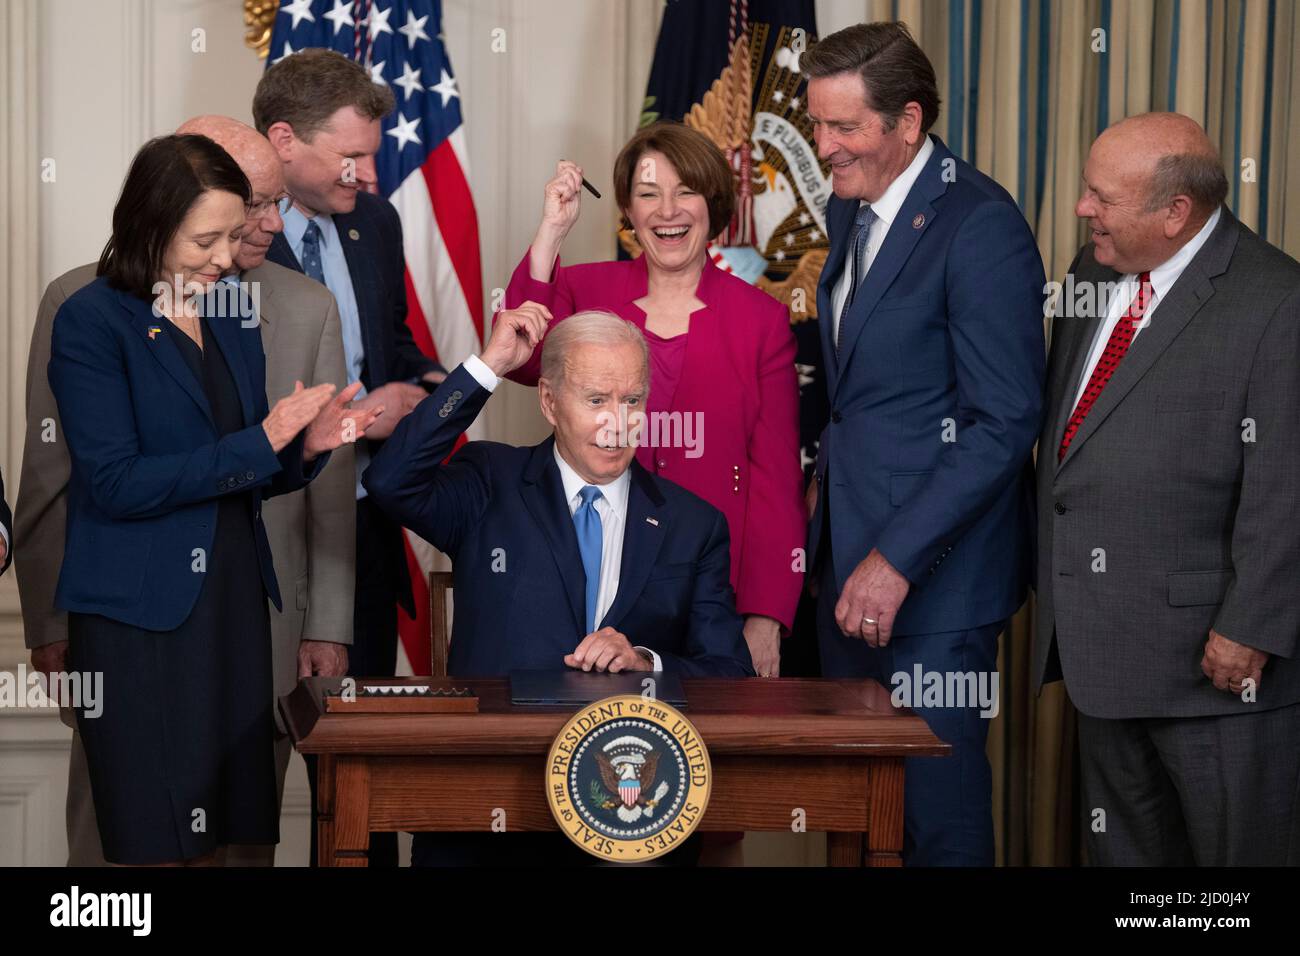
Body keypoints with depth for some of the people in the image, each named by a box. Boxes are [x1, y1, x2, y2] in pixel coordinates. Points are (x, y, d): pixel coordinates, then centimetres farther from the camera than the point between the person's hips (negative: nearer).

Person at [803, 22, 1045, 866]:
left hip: (933, 573, -8)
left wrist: (897, 558, -20)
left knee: (937, 801, 1)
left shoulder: (980, 225, -15)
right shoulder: (849, 211, 12)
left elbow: (1006, 422, -18)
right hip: (850, 557, 8)